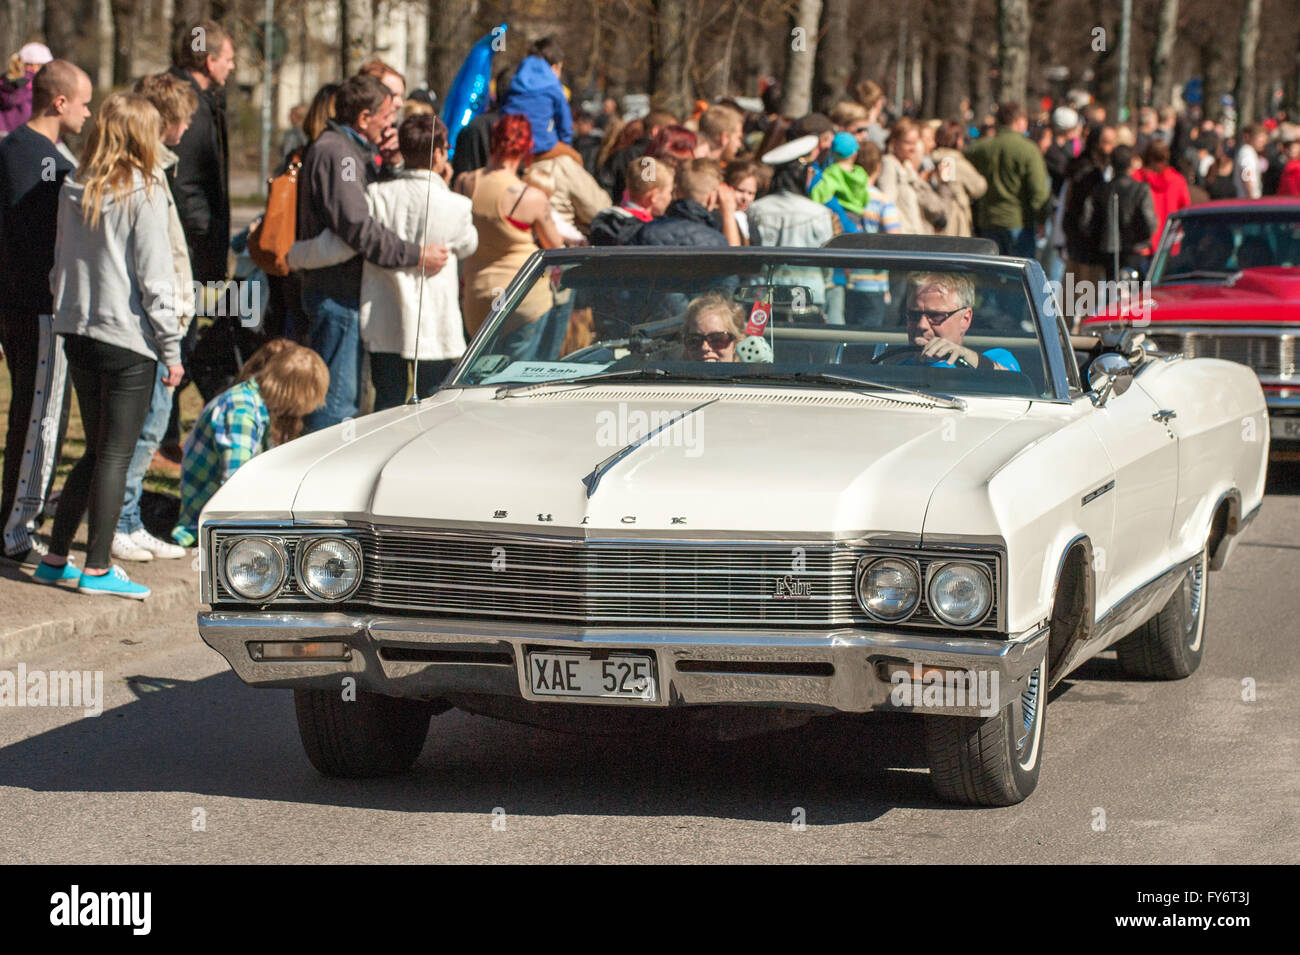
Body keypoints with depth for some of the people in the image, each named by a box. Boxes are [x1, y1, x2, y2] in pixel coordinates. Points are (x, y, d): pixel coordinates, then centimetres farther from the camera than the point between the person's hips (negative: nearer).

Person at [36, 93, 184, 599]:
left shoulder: (73, 190, 6)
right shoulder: (143, 193, -12)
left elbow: (60, 264, 13)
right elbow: (154, 277, -12)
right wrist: (171, 347, -7)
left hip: (78, 332, 6)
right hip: (127, 339, -6)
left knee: (97, 451, 17)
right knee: (116, 455, 0)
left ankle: (55, 557, 17)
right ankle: (97, 568, 0)